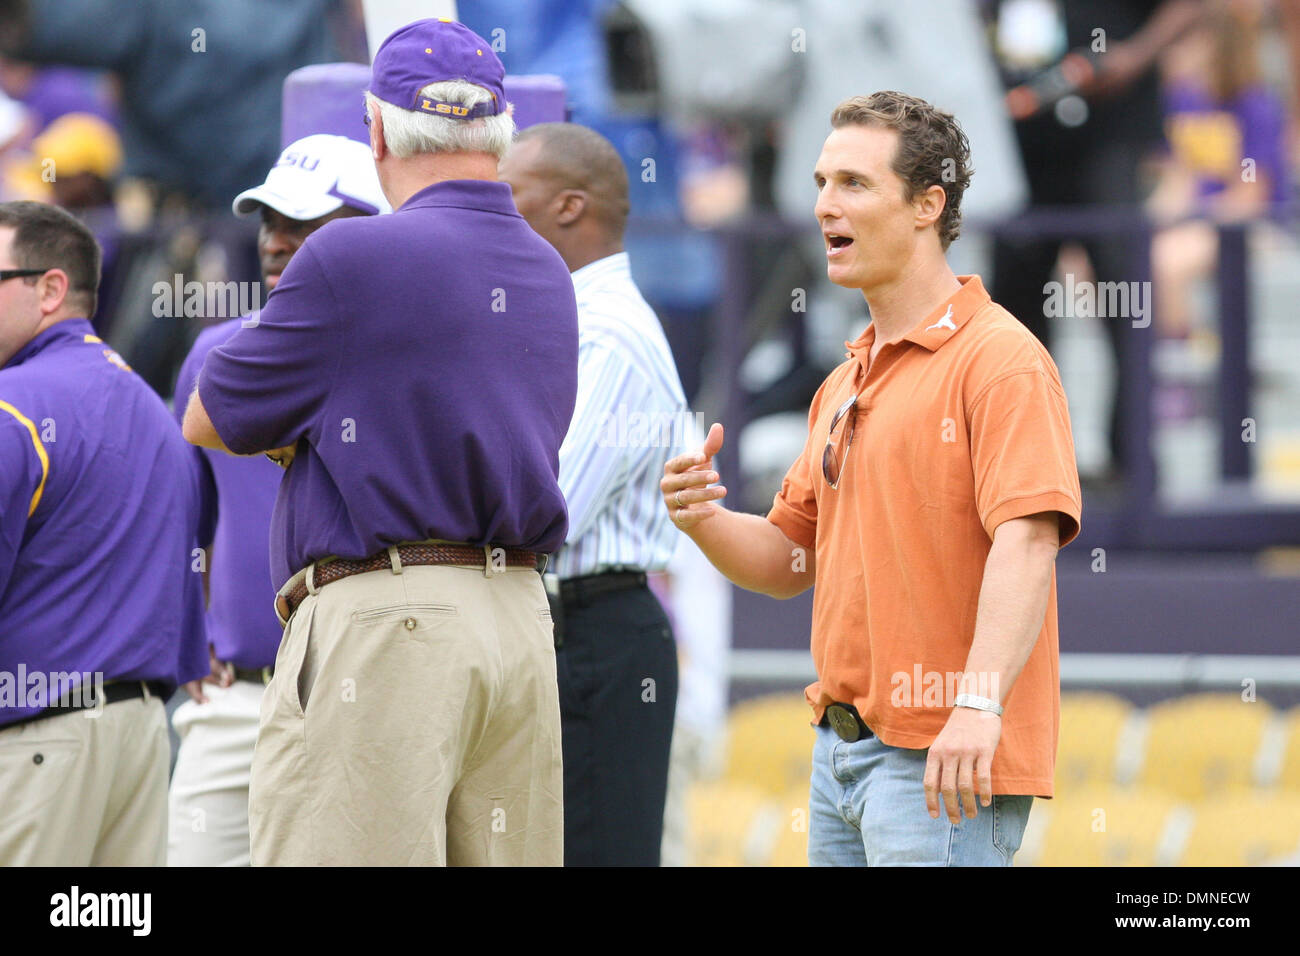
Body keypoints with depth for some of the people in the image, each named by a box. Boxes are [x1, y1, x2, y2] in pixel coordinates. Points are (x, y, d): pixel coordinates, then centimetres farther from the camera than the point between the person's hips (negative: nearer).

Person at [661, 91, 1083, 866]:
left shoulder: (1000, 359, -9)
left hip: (945, 764, -9)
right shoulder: (847, 382, 20)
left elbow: (1026, 541, -21)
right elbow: (789, 558, 23)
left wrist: (979, 702, -33)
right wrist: (705, 522, 1)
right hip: (844, 744, 9)